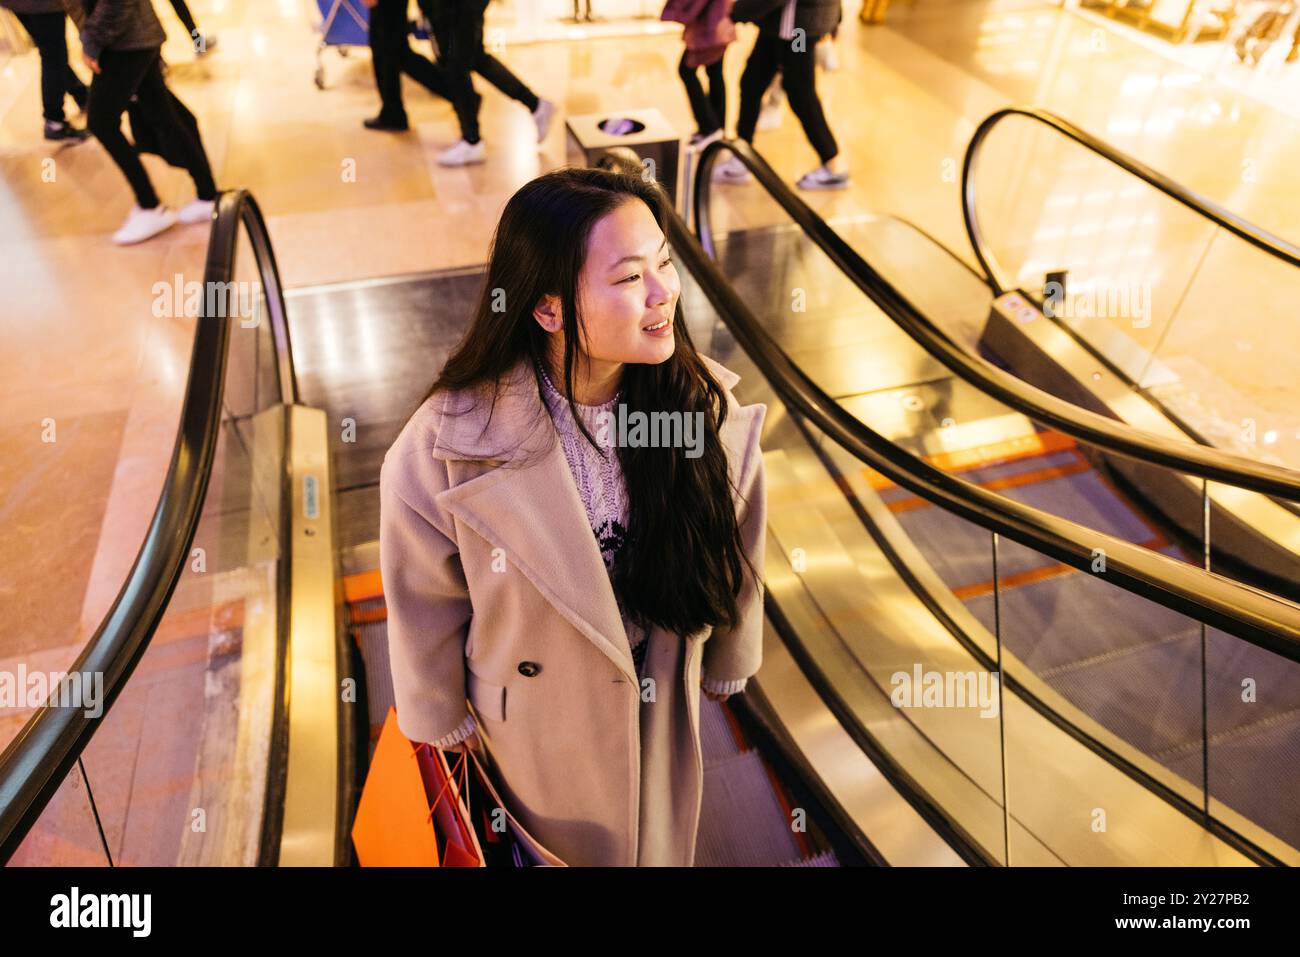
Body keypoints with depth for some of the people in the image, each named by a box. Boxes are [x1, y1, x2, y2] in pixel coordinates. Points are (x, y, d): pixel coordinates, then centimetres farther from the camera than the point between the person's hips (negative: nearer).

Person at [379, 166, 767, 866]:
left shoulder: (703, 403, -24)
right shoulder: (451, 440, -30)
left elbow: (734, 551, -7)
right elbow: (425, 590, -13)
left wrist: (729, 663, 7)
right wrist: (441, 714, 1)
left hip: (664, 705, 2)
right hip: (536, 716, -1)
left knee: (658, 842, 32)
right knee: (557, 843, 31)